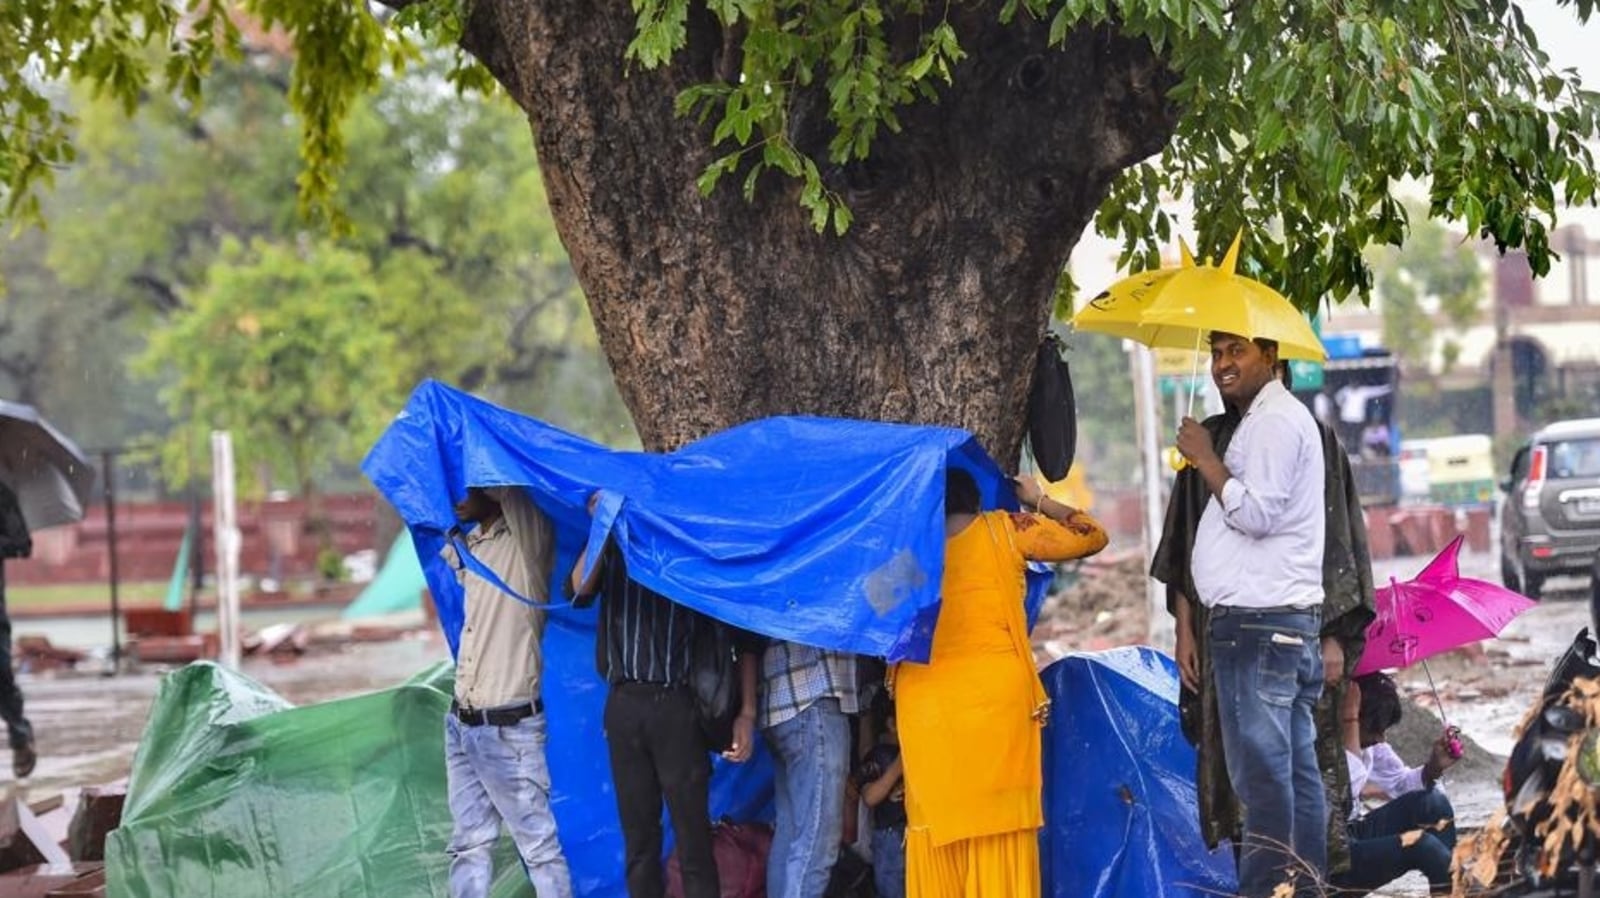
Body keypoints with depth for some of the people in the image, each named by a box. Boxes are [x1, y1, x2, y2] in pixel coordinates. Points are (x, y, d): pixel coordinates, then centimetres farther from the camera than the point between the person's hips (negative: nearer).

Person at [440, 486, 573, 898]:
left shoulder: (527, 539, -12)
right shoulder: (466, 545, 10)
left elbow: (506, 489, -27)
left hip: (508, 728, -8)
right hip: (461, 723, 8)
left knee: (540, 845, -3)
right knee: (469, 844, 12)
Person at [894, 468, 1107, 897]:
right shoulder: (1002, 530, 6)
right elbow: (1091, 536, 12)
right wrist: (1038, 502, 23)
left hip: (925, 701, 2)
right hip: (996, 693, -2)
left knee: (937, 821, 4)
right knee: (999, 828, 1)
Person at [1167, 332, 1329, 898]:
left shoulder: (1274, 421, -10)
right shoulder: (1267, 420, 24)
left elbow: (1255, 512, -20)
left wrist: (1207, 462, -8)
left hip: (1258, 621, -11)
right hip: (1283, 620, 11)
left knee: (1260, 770, -12)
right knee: (1294, 765, 10)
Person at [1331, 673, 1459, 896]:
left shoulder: (1371, 742, 2)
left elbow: (1400, 782, 11)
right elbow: (1350, 788, -37)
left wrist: (1433, 767, -11)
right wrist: (1350, 717, -34)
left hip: (1353, 833, 9)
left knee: (1434, 802, -6)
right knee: (1420, 844, -23)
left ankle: (1446, 893, -4)